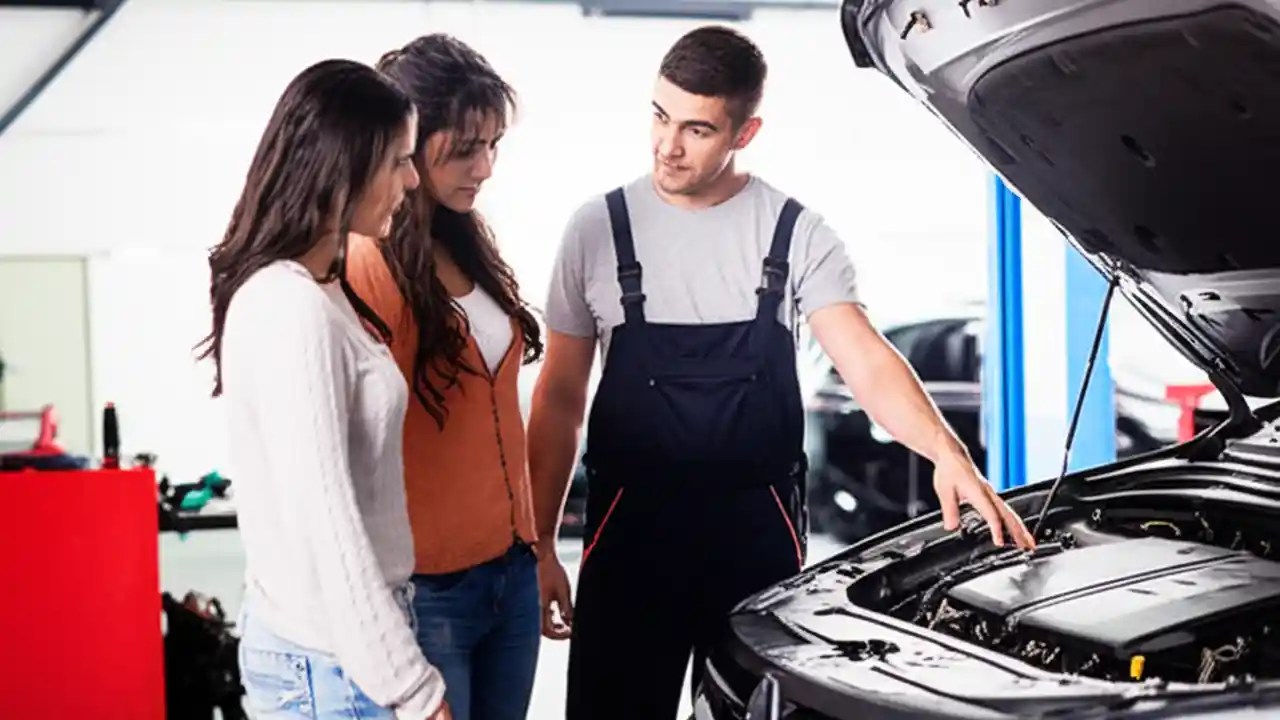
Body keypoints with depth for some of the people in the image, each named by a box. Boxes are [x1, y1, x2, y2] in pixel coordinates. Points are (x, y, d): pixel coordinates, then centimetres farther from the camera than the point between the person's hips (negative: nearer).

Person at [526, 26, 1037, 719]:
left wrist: (947, 454, -30)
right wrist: (539, 546, 0)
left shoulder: (798, 236, -2)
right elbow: (560, 398, 3)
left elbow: (869, 364, -11)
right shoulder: (598, 230, -1)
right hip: (631, 531, 0)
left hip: (758, 532, 0)